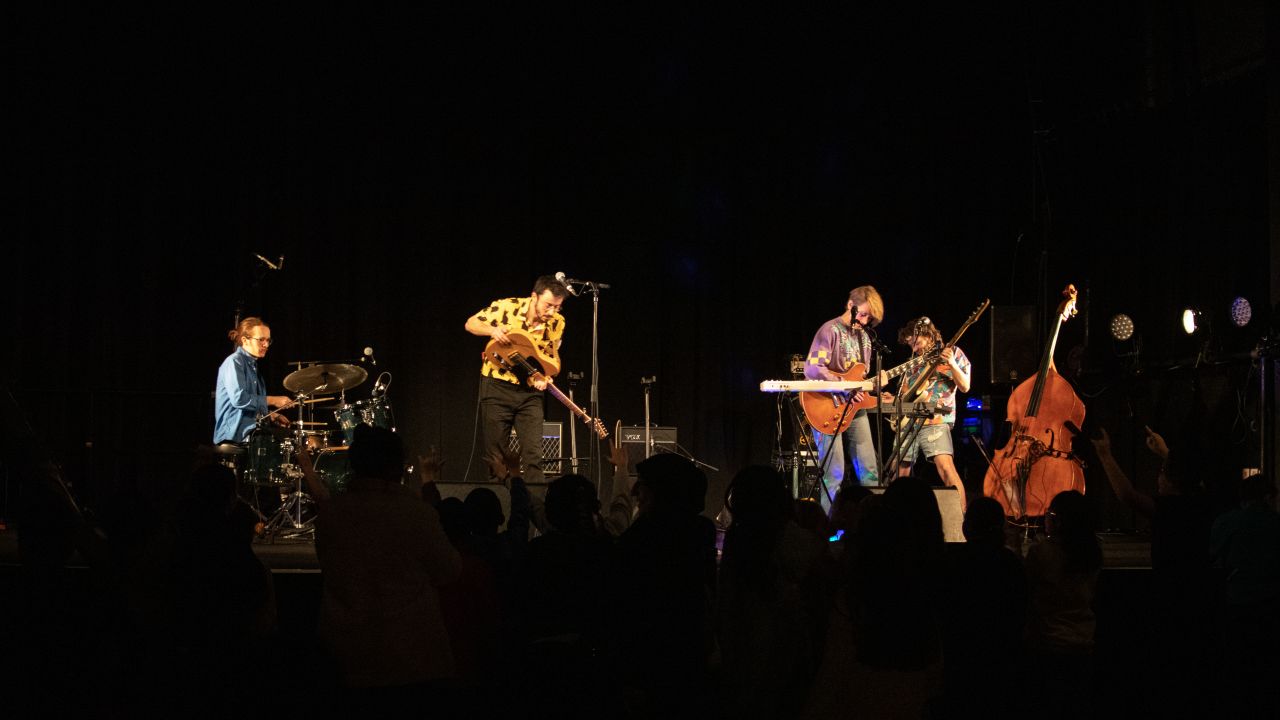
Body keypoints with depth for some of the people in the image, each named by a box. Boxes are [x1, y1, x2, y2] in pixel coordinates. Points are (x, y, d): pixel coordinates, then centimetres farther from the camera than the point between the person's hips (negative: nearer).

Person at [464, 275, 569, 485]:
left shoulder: (556, 323, -5)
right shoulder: (506, 307, -13)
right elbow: (471, 324, -2)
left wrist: (544, 375, -11)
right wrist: (493, 330, -22)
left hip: (530, 391, 2)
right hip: (497, 387, -2)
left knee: (534, 455, -7)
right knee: (494, 455, 4)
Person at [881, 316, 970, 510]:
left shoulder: (952, 352, 7)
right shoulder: (913, 363, 22)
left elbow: (964, 386, -2)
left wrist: (952, 364, -15)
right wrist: (894, 400, 6)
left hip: (934, 421, -7)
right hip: (907, 423, 7)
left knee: (945, 467, -24)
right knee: (900, 474, 7)